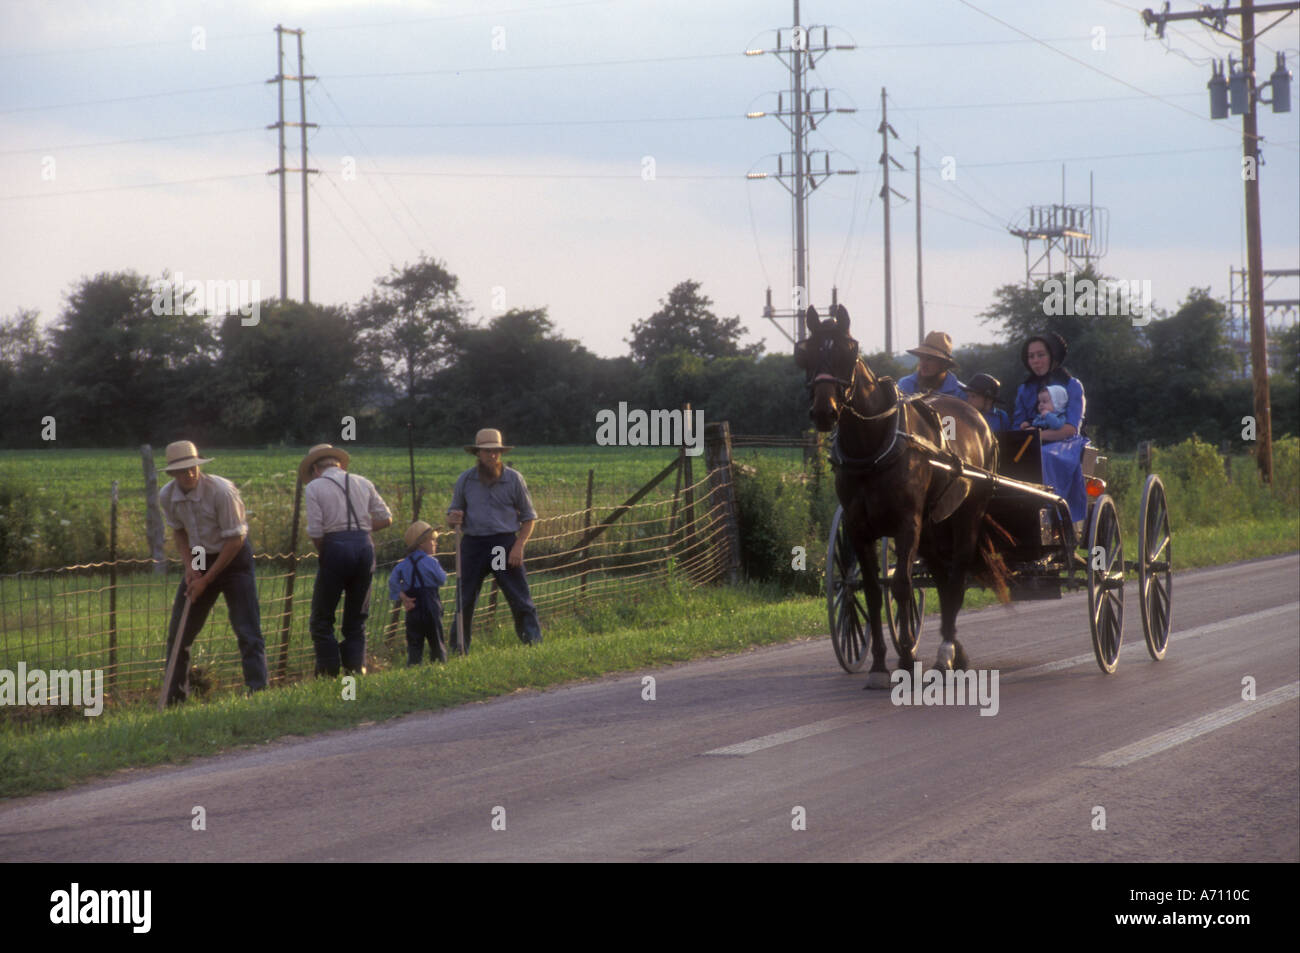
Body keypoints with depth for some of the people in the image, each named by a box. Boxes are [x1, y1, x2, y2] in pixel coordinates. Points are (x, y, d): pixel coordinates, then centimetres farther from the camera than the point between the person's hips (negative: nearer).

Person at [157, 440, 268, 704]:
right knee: (178, 633, 6)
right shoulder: (167, 497, -9)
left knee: (247, 631, -12)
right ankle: (175, 698, 16)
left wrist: (206, 580, -18)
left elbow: (234, 540, -20)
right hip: (199, 560, 5)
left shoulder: (221, 491, -26)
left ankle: (258, 690, -8)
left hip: (232, 558, -5)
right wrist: (189, 567, -6)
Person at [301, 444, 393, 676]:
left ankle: (329, 673, -1)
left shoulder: (314, 487, 1)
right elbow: (386, 518, 12)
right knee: (356, 620, 13)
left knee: (322, 620, 5)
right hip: (365, 545, 4)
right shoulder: (363, 483, 14)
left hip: (336, 546, -4)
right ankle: (356, 668, 3)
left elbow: (315, 533, -7)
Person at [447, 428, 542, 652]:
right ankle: (458, 651, 11)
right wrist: (452, 519, -9)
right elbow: (453, 513, 17)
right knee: (464, 602, 3)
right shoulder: (465, 480, 9)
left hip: (505, 542, -2)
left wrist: (518, 545, -7)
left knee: (520, 599, -6)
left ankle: (535, 643, -3)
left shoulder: (514, 479, 5)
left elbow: (529, 517, 8)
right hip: (473, 544, 2)